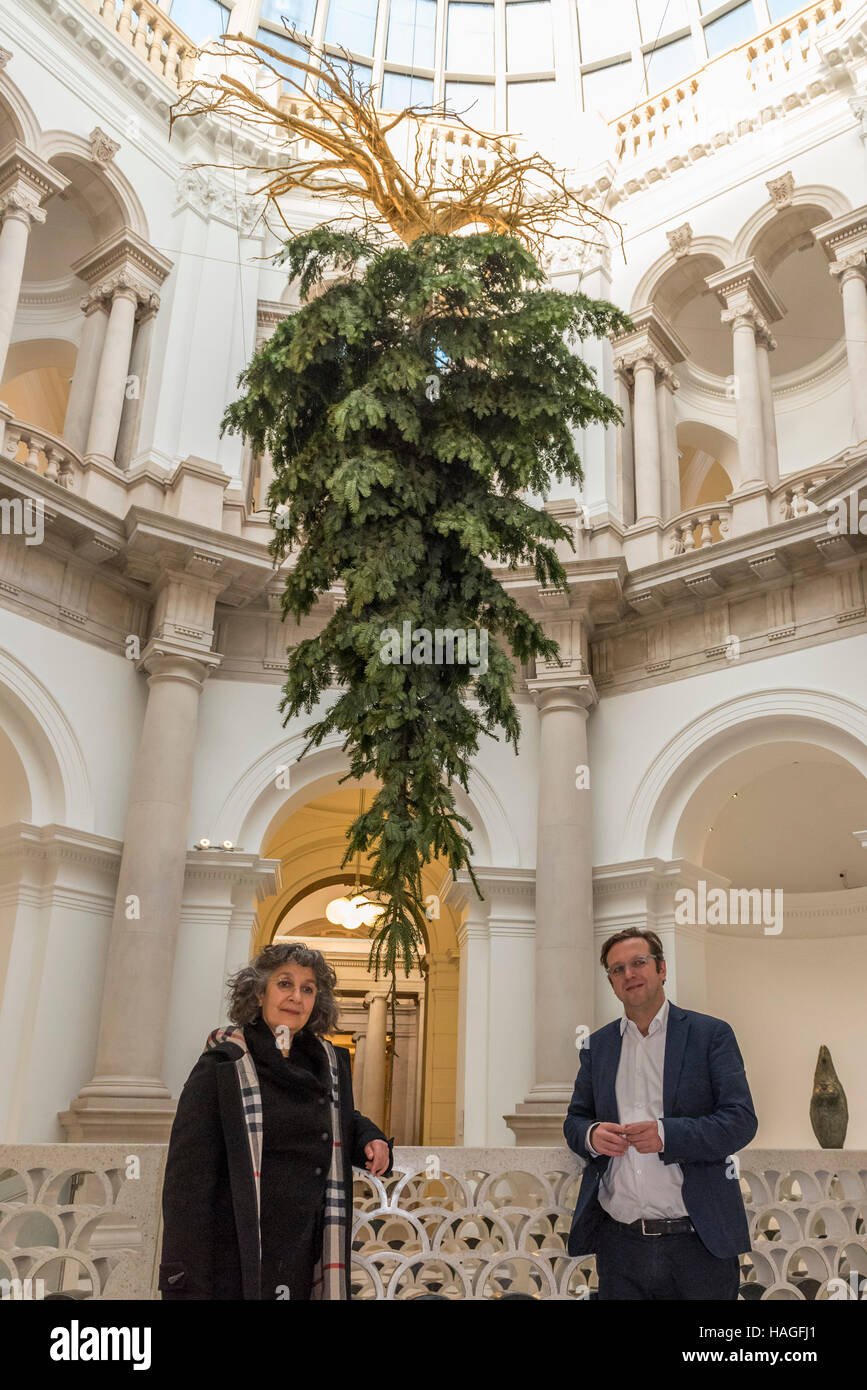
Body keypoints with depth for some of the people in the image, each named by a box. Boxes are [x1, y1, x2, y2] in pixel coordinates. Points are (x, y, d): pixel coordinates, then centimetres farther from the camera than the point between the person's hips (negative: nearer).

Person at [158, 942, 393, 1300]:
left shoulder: (328, 1063, 7)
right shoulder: (222, 1066, -10)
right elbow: (188, 1180, -12)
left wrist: (369, 1138, 0)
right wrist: (186, 1283, -16)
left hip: (302, 1260, 5)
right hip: (233, 1263, -5)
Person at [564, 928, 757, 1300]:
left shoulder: (711, 1033, -2)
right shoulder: (598, 1044, 11)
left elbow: (741, 1120, -8)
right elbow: (575, 1120, 14)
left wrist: (667, 1134, -22)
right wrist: (592, 1135, -10)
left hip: (697, 1243, -3)